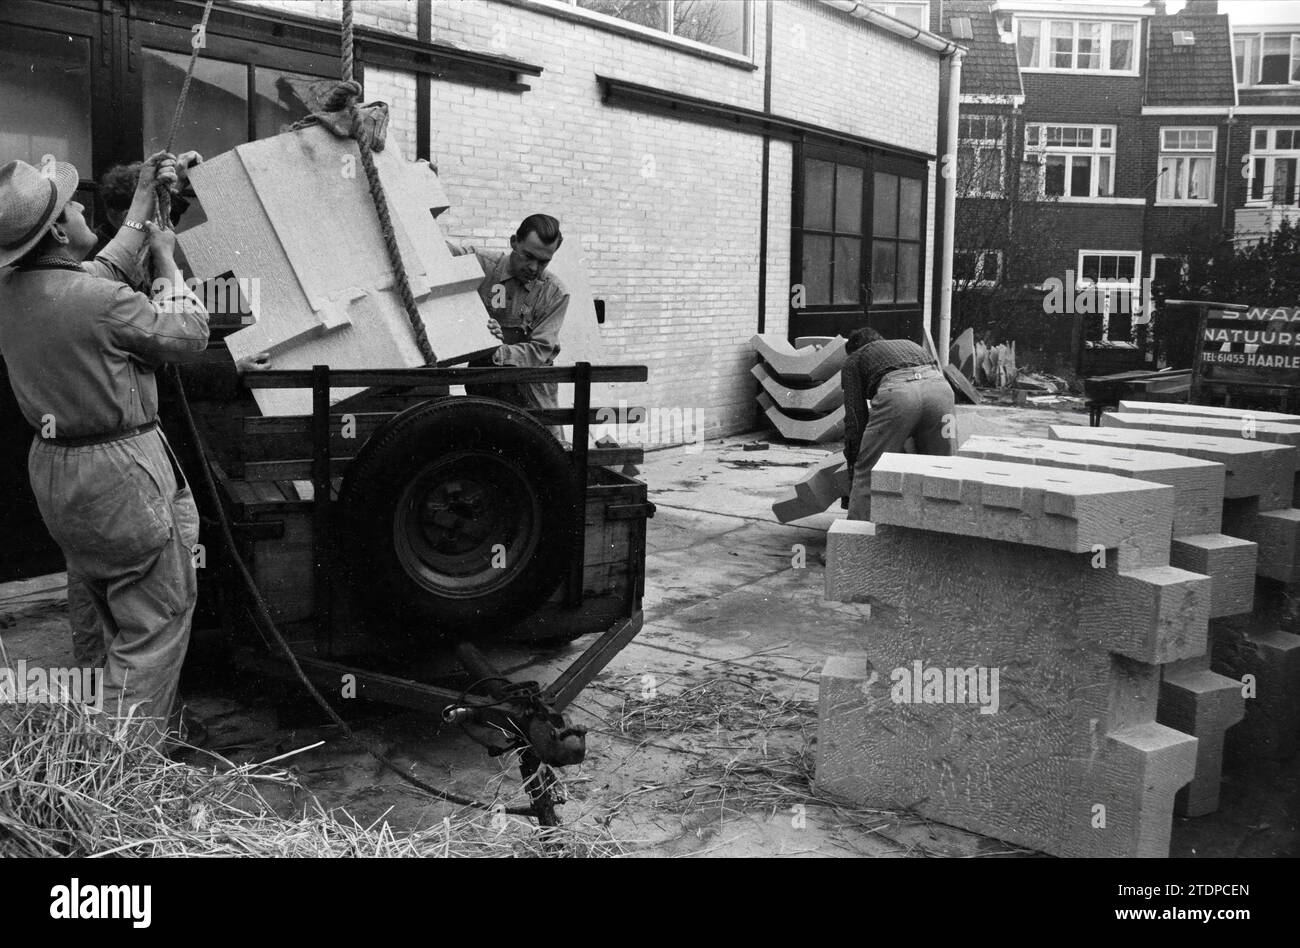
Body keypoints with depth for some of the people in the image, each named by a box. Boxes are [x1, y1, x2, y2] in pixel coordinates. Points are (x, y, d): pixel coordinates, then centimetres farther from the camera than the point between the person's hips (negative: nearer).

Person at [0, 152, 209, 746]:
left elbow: (108, 269, 16)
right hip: (120, 475, -9)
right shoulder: (99, 300, -25)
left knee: (94, 610, 26)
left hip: (52, 468, 9)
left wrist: (144, 197, 21)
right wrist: (167, 261, 4)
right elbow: (187, 336, -9)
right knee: (155, 620, 1)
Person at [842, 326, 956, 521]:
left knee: (868, 474, 6)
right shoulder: (910, 345, 44)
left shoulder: (854, 360, 30)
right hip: (938, 386, 4)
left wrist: (852, 461, 24)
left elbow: (855, 414, 20)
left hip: (896, 392, -4)